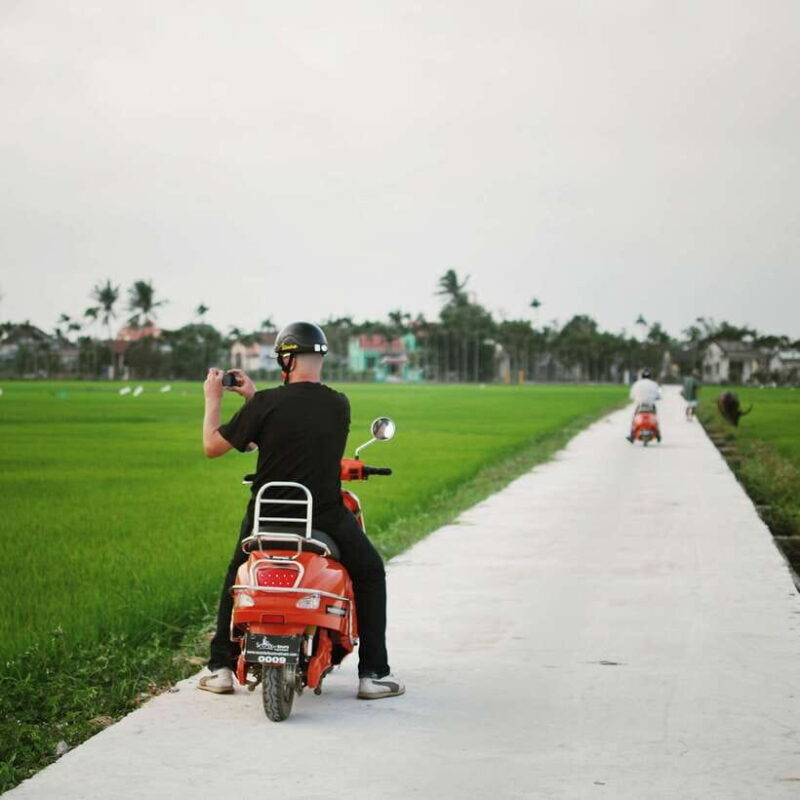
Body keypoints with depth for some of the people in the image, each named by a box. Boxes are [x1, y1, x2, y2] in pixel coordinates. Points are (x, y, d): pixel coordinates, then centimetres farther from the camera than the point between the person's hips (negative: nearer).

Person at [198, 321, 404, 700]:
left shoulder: (266, 404, -12)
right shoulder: (339, 406, -4)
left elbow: (213, 446, -5)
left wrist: (213, 398, 9)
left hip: (268, 519, 0)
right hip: (327, 519, 0)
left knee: (237, 576, 29)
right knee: (370, 573, 22)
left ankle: (221, 667, 26)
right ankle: (373, 673, 15)